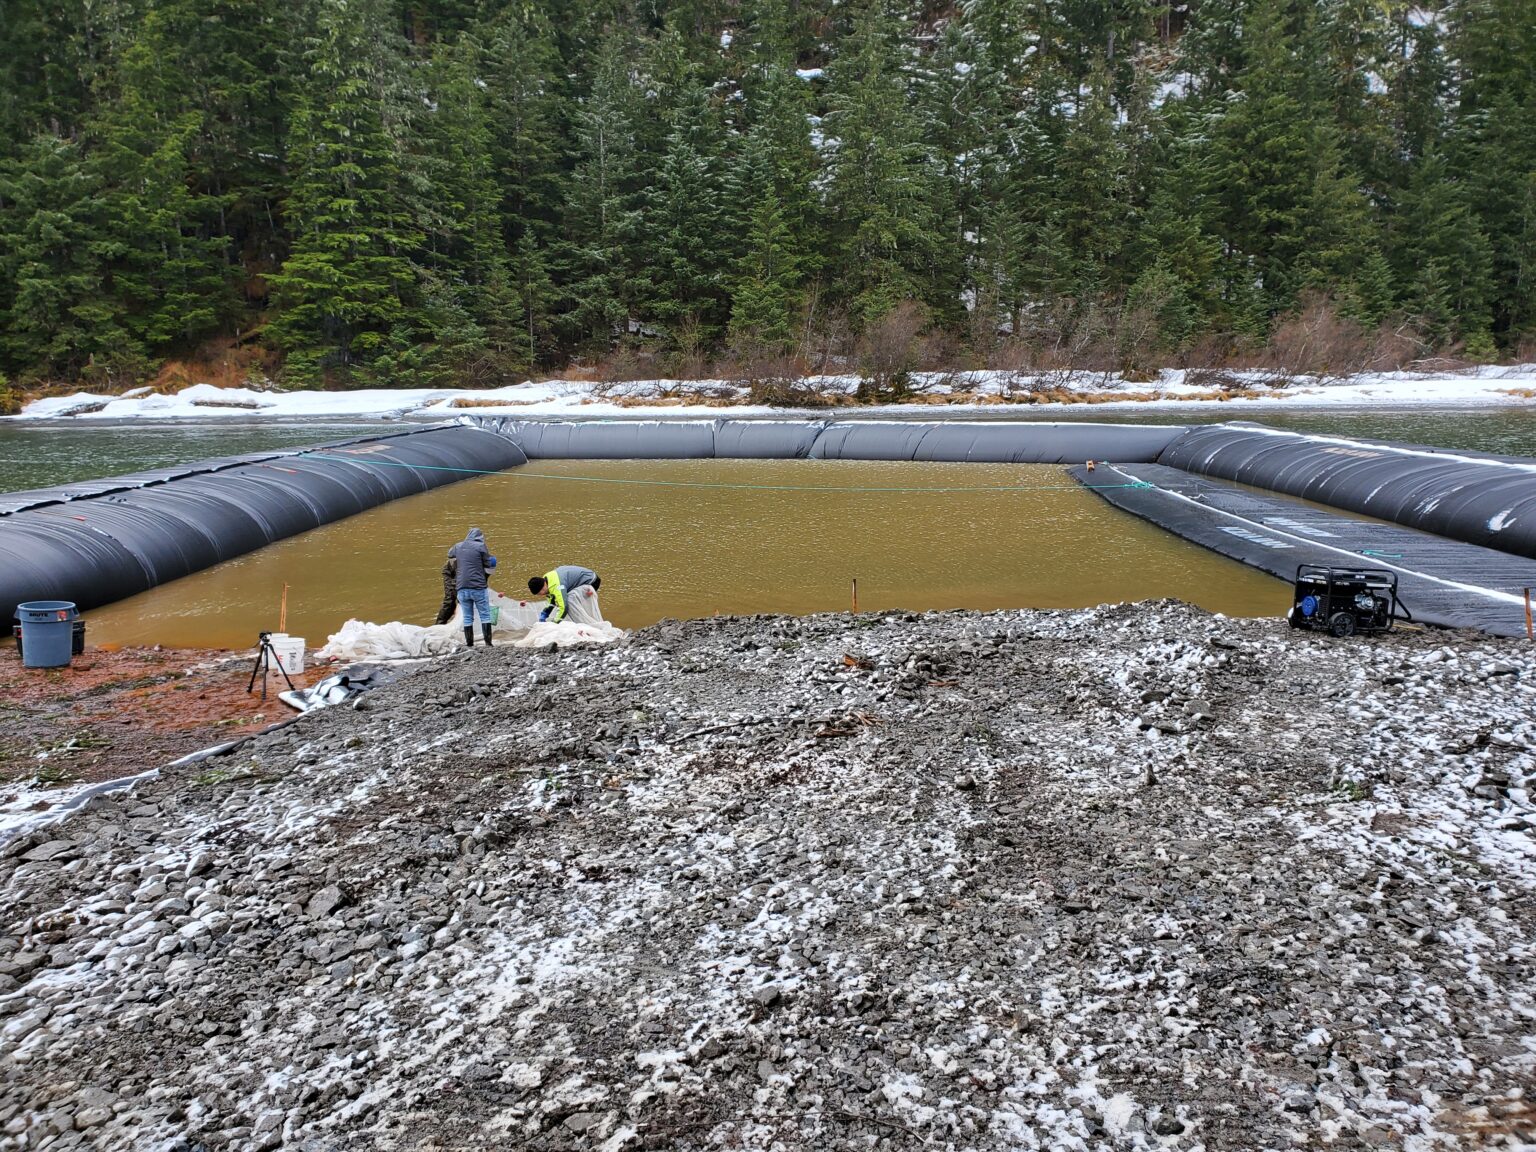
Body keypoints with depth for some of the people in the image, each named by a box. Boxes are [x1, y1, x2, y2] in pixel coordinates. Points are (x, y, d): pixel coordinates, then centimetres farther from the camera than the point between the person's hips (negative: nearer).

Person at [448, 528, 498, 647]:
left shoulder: (458, 546, 9)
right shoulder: (480, 546, -5)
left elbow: (450, 554, 30)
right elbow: (489, 564, -1)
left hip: (462, 588, 4)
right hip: (478, 587, -4)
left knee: (467, 617, 9)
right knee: (485, 615, 4)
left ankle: (469, 644, 9)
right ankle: (488, 643, 0)